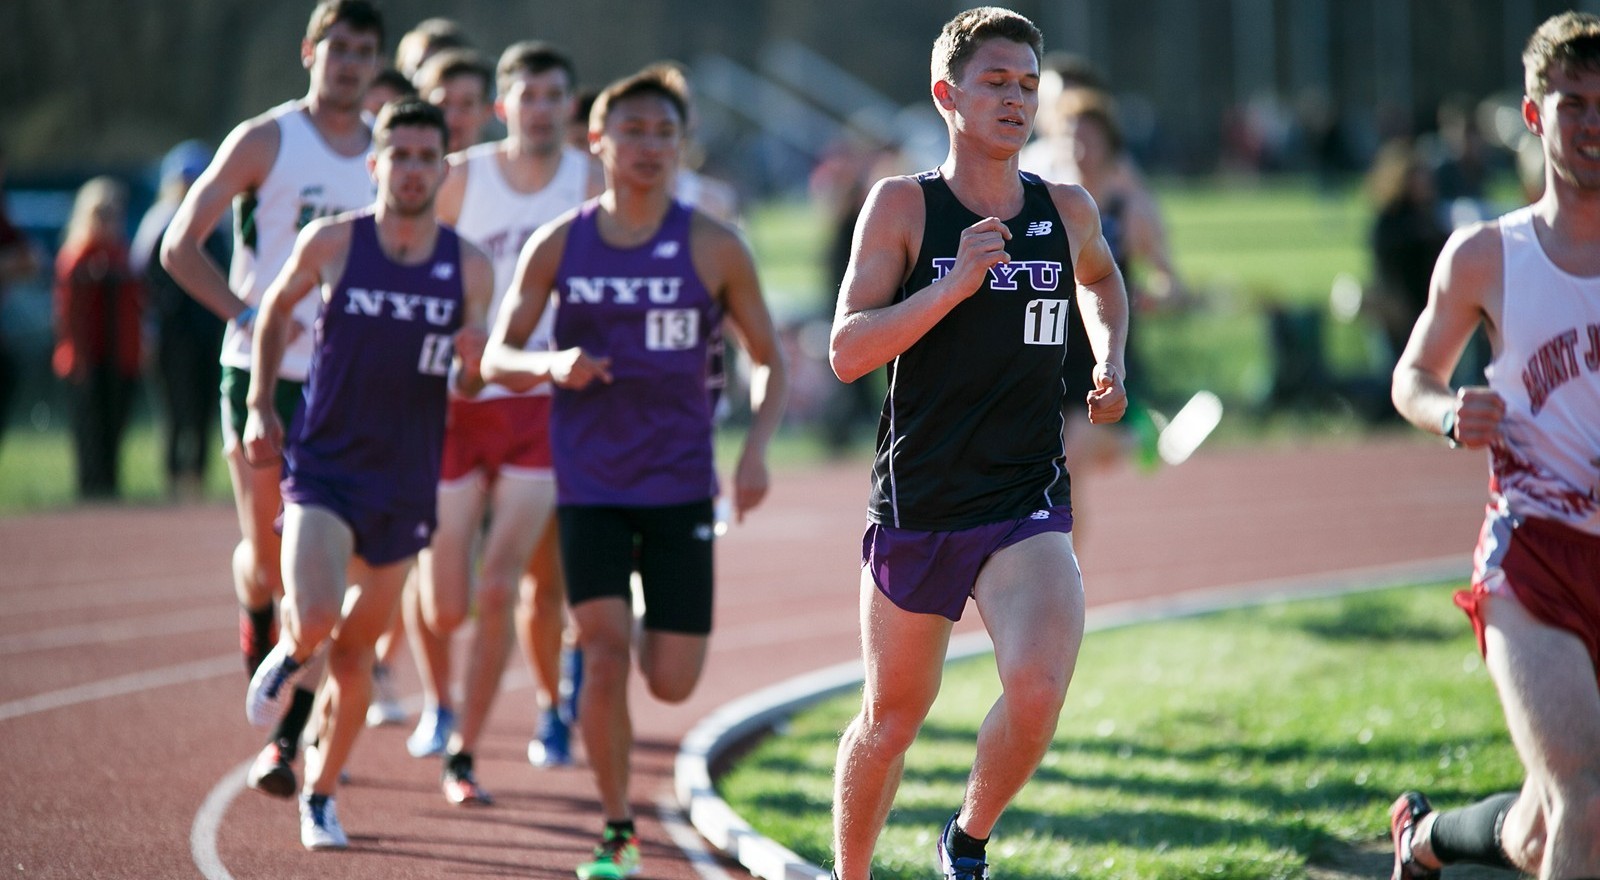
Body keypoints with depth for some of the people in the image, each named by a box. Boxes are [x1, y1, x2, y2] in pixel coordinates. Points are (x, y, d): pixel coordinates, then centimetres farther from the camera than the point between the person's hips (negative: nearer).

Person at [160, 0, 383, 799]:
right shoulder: (265, 141, -2)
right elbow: (179, 246, -4)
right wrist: (249, 316, -15)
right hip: (264, 375, -2)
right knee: (266, 550, -1)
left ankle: (288, 737, -4)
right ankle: (256, 621, 35)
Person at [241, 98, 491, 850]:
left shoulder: (469, 268, -2)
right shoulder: (331, 244, -7)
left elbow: (470, 389, 8)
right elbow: (276, 308, 12)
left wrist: (475, 359, -15)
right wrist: (260, 406, 6)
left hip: (404, 485, 2)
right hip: (322, 469, -2)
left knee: (354, 652, 10)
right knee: (314, 621, -21)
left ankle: (320, 795, 27)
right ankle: (289, 653, 16)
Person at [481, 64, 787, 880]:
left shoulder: (713, 247, -1)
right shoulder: (559, 246, 1)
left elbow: (768, 359, 6)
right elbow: (496, 357, 5)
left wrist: (756, 447, -10)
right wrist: (552, 365, -17)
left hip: (680, 484, 0)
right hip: (589, 485, 0)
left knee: (672, 682, -1)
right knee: (606, 654, -13)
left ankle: (611, 636, 37)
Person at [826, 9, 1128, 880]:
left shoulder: (1068, 210, 5)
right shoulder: (902, 205, -5)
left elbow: (1099, 276, 30)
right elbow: (847, 351, -15)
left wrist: (1111, 361, 14)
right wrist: (956, 284, -24)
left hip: (1028, 505, 1)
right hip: (916, 504, -1)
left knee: (1037, 687, -22)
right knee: (891, 717, 12)